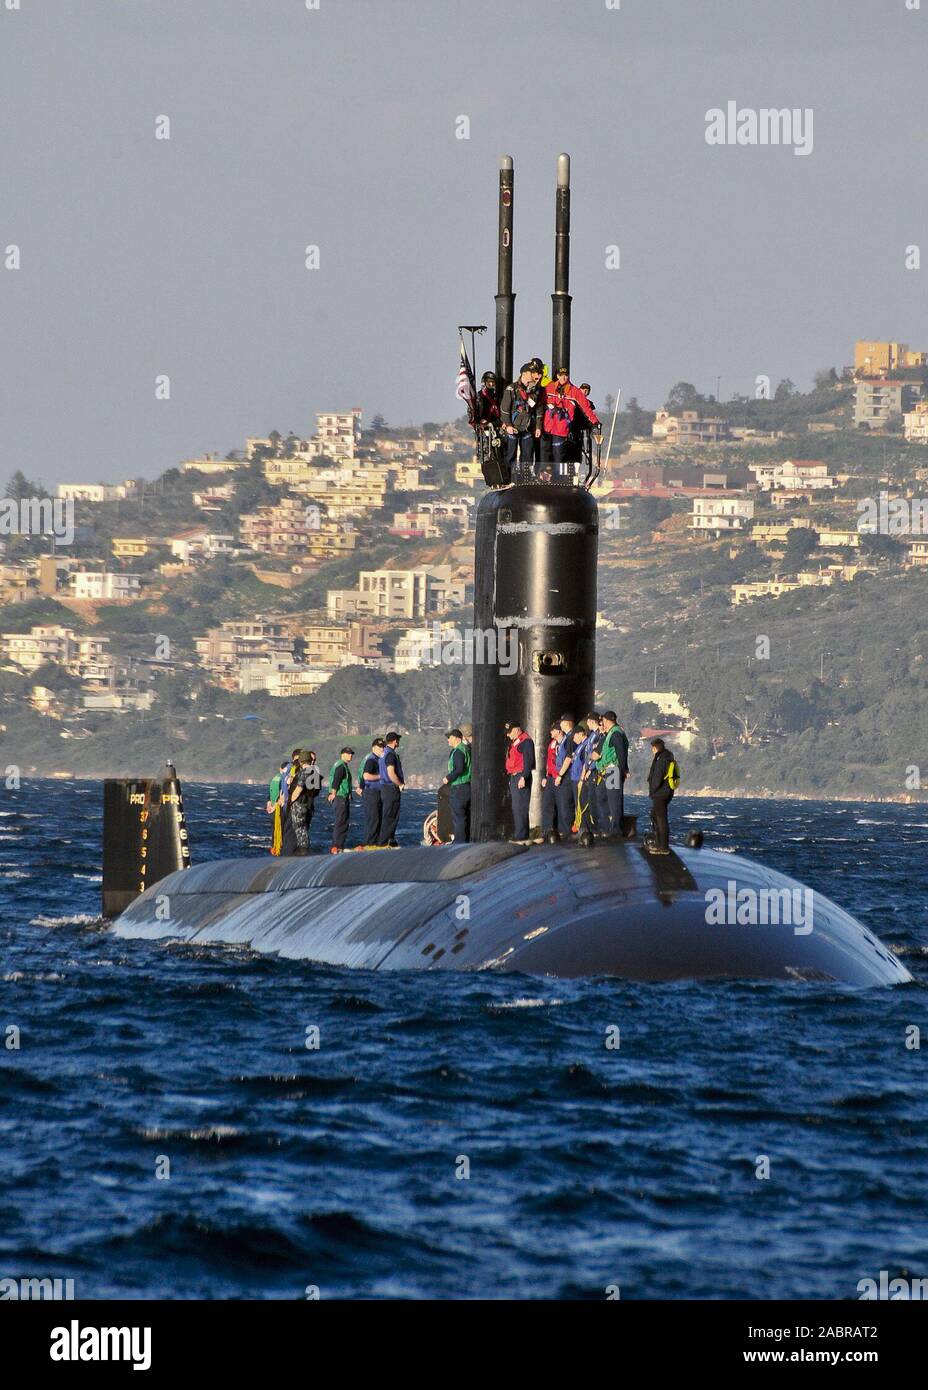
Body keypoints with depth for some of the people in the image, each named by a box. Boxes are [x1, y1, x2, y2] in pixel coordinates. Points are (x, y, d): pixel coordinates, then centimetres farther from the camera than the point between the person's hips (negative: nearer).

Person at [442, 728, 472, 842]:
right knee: (467, 815, 13)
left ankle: (460, 840, -8)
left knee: (458, 816, -7)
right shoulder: (467, 749, 14)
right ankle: (468, 839, 16)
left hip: (459, 787, -10)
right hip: (469, 785, 10)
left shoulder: (458, 752, -15)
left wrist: (448, 778, -13)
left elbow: (459, 769, -26)